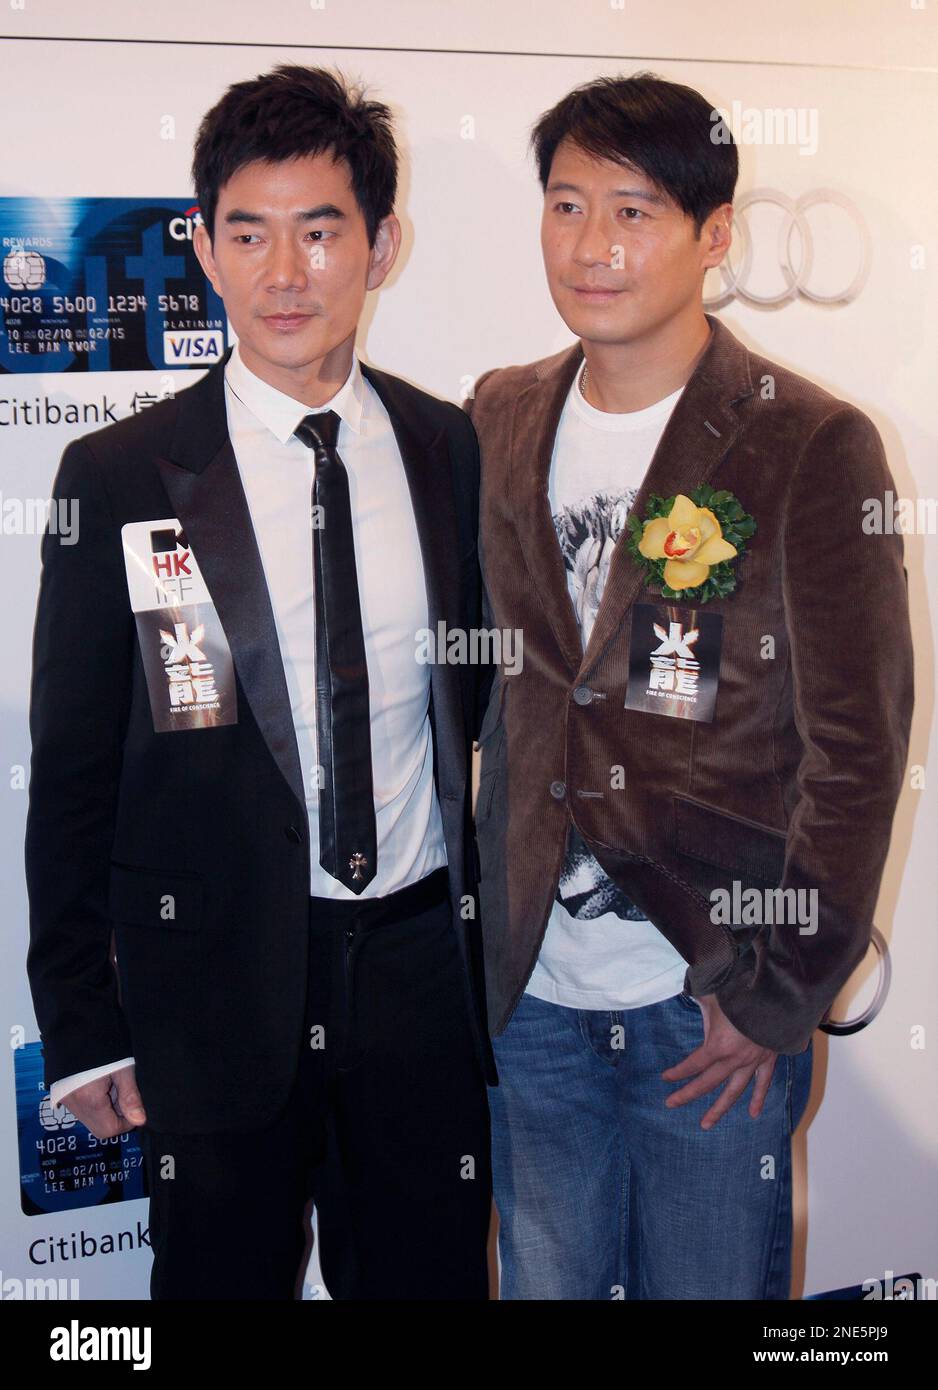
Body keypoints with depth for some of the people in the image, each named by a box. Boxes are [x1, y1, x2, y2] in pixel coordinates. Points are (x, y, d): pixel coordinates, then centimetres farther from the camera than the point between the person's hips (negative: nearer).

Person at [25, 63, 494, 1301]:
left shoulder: (455, 451, 1)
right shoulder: (117, 478, -7)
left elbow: (485, 702, 9)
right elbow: (71, 771, -3)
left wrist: (503, 936, 7)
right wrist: (81, 1023, -3)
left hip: (420, 960, 3)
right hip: (219, 980, -2)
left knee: (431, 1279, 17)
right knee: (224, 1278, 14)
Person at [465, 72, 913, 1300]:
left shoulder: (813, 447, -11)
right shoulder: (501, 419, 4)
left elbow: (857, 749, -10)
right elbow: (486, 680, 9)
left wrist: (780, 997, -10)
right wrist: (486, 943, 6)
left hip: (716, 1007, -4)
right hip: (530, 992, 4)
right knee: (543, 1279, 19)